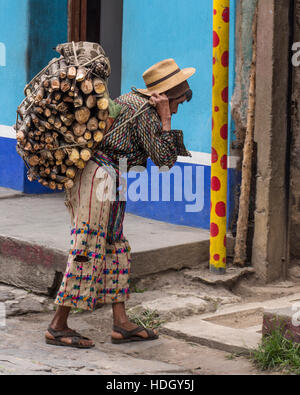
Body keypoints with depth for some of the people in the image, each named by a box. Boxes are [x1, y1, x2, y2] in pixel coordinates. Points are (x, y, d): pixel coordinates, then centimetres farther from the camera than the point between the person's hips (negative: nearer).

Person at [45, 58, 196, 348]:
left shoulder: (133, 99, 16)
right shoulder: (145, 113, -12)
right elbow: (164, 158, -12)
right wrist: (165, 118, -10)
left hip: (93, 175, 10)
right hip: (100, 179, -10)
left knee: (116, 249, 12)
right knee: (88, 251, -6)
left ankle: (121, 324, 14)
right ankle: (58, 327, -1)